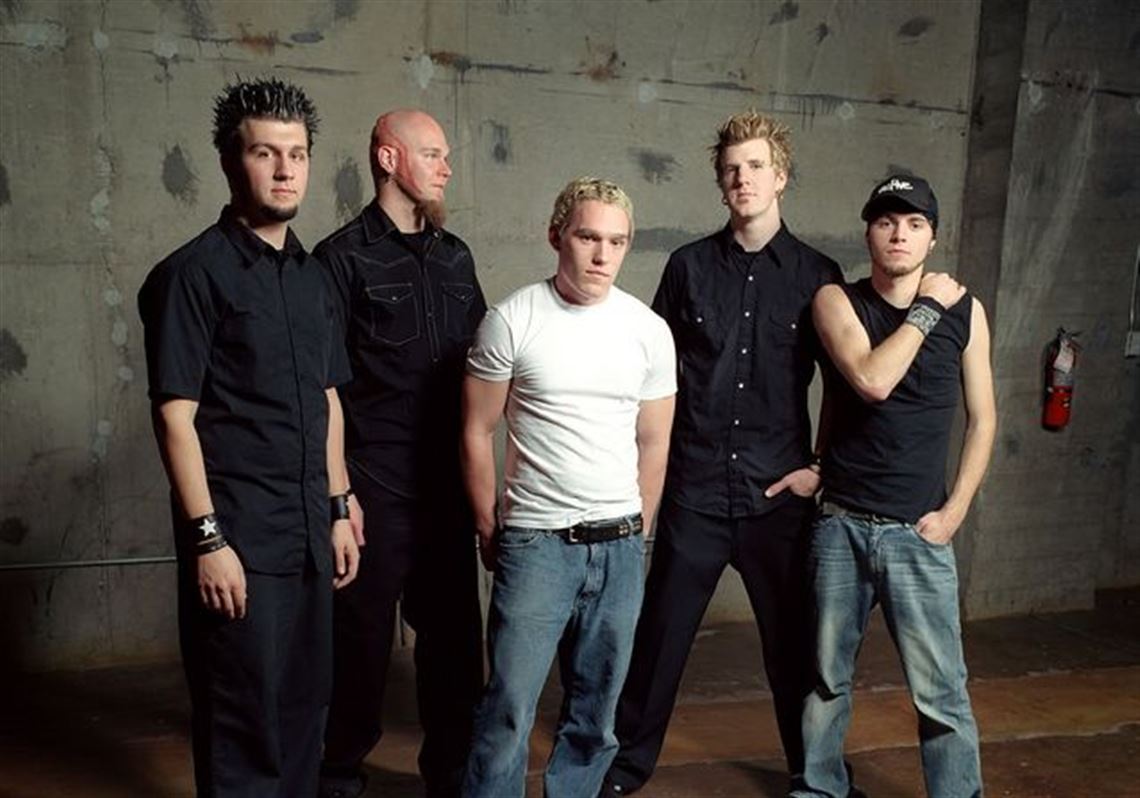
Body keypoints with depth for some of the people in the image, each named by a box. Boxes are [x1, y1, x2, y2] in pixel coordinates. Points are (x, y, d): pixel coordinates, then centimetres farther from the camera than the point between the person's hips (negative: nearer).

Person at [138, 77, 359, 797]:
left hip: (310, 532, 7)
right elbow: (175, 414, -12)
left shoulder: (311, 275, 11)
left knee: (306, 704, 16)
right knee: (244, 719, 5)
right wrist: (207, 539, -15)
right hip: (238, 539, -6)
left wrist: (339, 509, 13)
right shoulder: (194, 273, -9)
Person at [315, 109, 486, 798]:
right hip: (376, 488, -5)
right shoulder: (344, 256, -6)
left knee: (455, 633, 11)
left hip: (449, 484, 5)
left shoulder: (455, 256, 12)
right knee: (364, 632, 7)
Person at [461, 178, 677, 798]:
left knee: (596, 711, 14)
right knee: (509, 707, -1)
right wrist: (490, 530, 3)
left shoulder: (650, 331, 2)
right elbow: (477, 432, -1)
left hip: (618, 545, 4)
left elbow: (653, 443, 10)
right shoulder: (512, 320, -7)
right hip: (536, 542, -3)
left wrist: (634, 535, 11)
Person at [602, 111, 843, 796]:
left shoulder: (819, 275, 3)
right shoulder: (689, 266, 4)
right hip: (695, 489, 0)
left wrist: (822, 467, 2)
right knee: (661, 634, 9)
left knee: (795, 640, 11)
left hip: (779, 492, 0)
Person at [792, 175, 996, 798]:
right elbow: (872, 380, -17)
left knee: (941, 693, -2)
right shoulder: (837, 301, 0)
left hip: (918, 533, 0)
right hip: (841, 525, 0)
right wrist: (926, 310, -9)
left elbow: (982, 420, 7)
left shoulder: (965, 311, 3)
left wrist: (954, 511, -1)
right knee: (827, 676, 12)